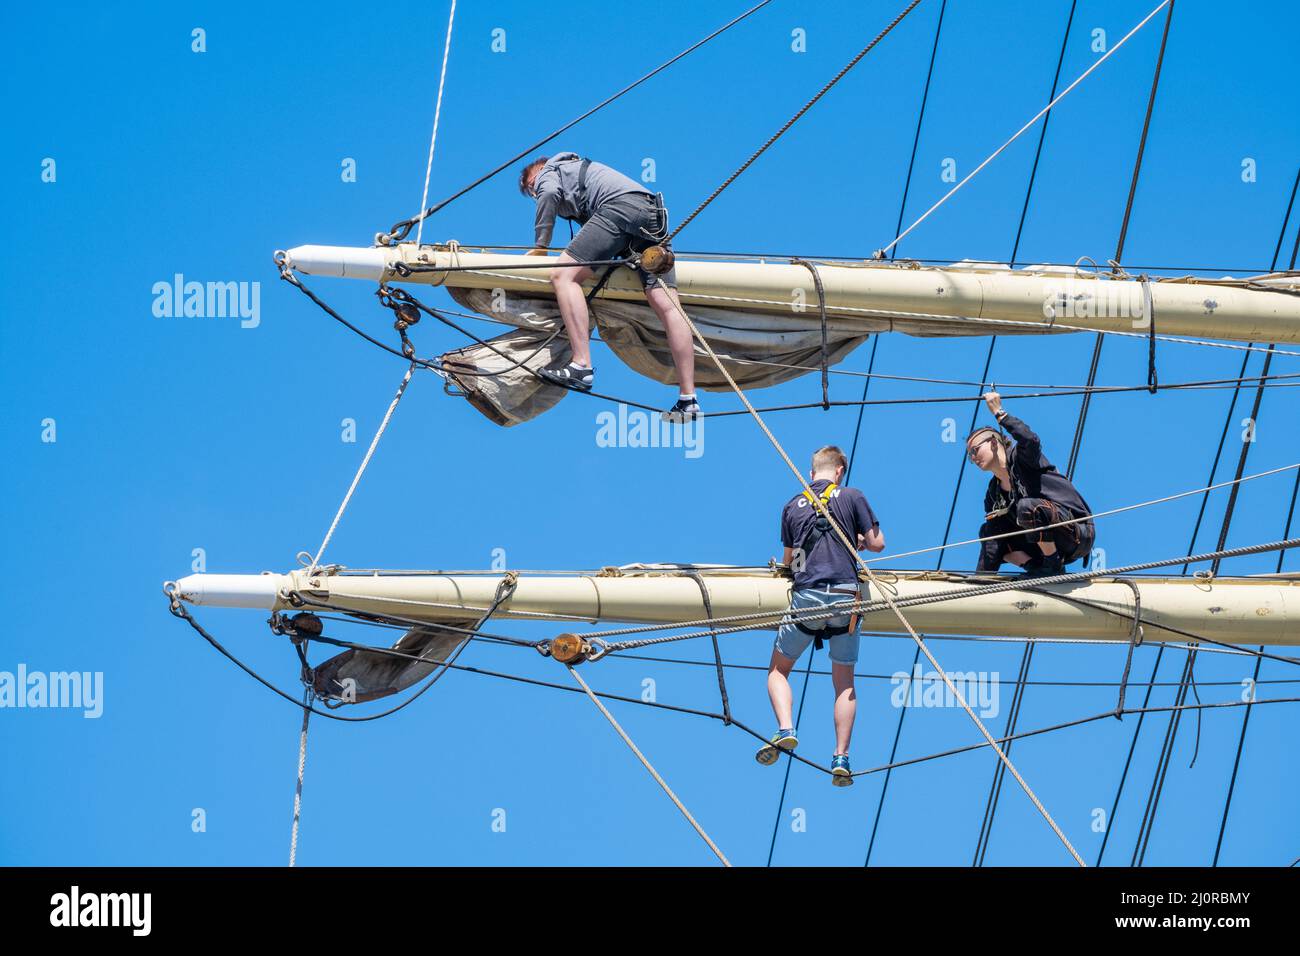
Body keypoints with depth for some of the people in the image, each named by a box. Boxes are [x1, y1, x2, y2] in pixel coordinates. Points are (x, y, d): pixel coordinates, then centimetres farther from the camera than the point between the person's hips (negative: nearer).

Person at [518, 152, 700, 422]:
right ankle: (688, 401, -9)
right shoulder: (581, 168, 41)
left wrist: (541, 244, 2)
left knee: (564, 275, -10)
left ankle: (582, 366, -25)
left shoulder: (547, 172, 20)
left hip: (620, 206, -7)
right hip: (654, 215, 7)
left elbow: (550, 193, -4)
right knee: (667, 306, -3)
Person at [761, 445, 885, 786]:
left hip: (806, 596, 0)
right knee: (844, 681, 11)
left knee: (778, 670, 15)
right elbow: (877, 543, 3)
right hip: (845, 597, 0)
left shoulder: (793, 506, 10)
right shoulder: (851, 497, 3)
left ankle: (785, 729, -9)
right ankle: (841, 758, 4)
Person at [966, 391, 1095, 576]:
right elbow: (991, 547, 7)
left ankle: (1054, 567, -17)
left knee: (1027, 506, -33)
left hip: (1080, 533, -8)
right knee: (988, 532, 7)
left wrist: (999, 412, -26)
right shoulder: (993, 494, 12)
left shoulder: (1020, 459, -6)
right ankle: (1036, 569, -2)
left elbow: (1031, 441, -33)